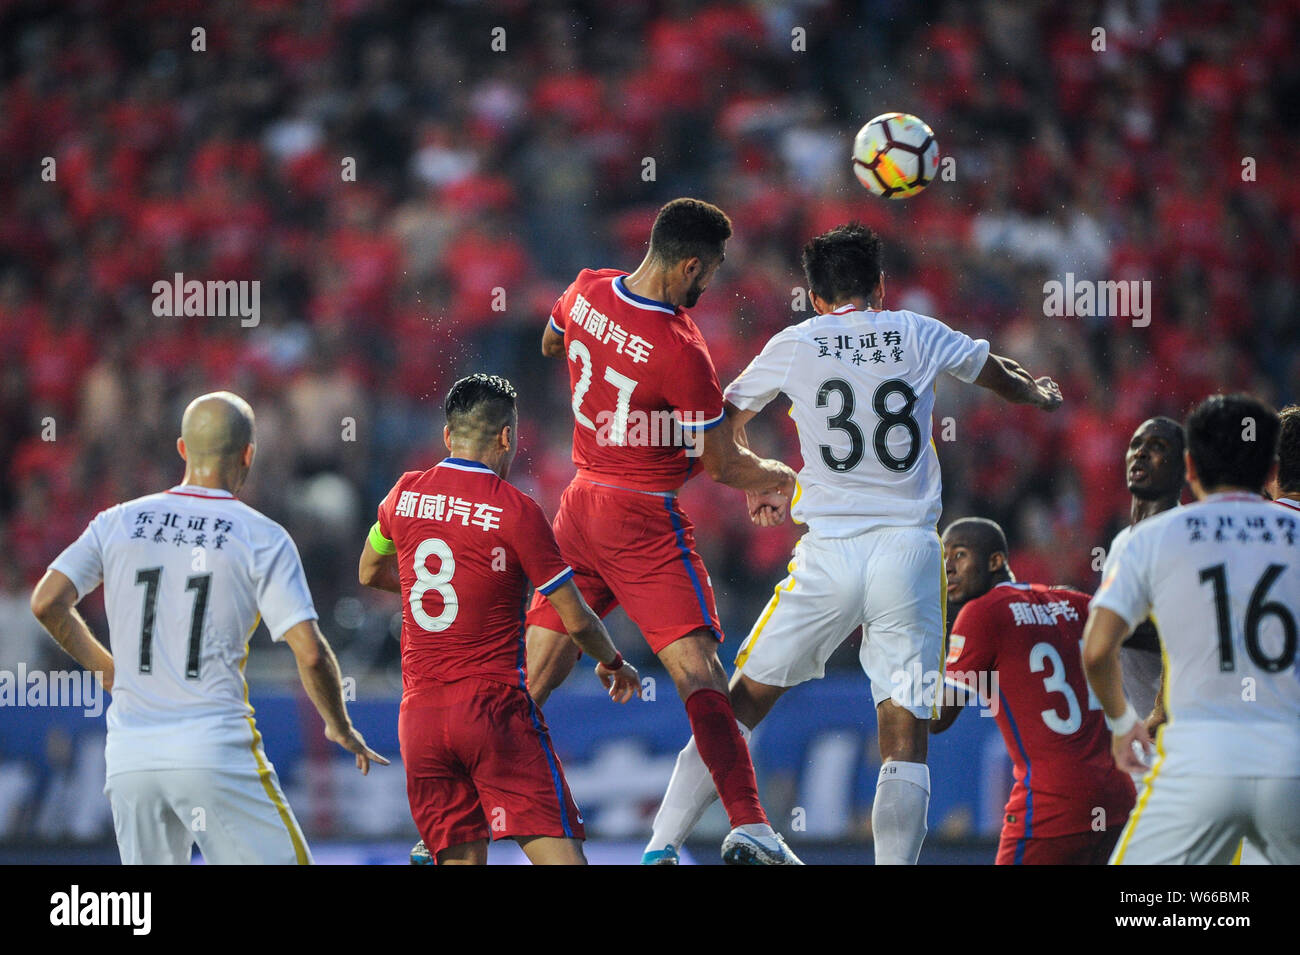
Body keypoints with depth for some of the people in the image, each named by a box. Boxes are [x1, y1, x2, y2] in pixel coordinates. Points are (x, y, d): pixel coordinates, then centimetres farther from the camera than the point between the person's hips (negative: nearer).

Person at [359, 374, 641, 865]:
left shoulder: (406, 493, 7)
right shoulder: (516, 510, -8)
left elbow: (369, 573, 27)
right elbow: (576, 619, -3)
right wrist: (613, 664, 17)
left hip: (418, 714, 5)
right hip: (494, 705, -5)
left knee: (461, 856, 9)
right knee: (555, 844, -9)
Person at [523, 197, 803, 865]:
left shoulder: (586, 291, -1)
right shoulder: (682, 352, -21)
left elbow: (550, 344, 24)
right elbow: (722, 465, -11)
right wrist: (784, 479, 7)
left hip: (580, 502, 7)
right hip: (646, 520, -7)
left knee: (534, 678, 11)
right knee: (698, 673, -11)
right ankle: (747, 826, -21)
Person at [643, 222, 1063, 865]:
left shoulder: (793, 345, 6)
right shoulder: (917, 335, 9)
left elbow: (724, 428, 22)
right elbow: (1000, 377, 29)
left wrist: (753, 487, 42)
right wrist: (1040, 395, 52)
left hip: (828, 553, 0)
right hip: (909, 547, 0)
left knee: (740, 706, 11)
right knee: (904, 740, 1)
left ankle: (660, 849, 6)